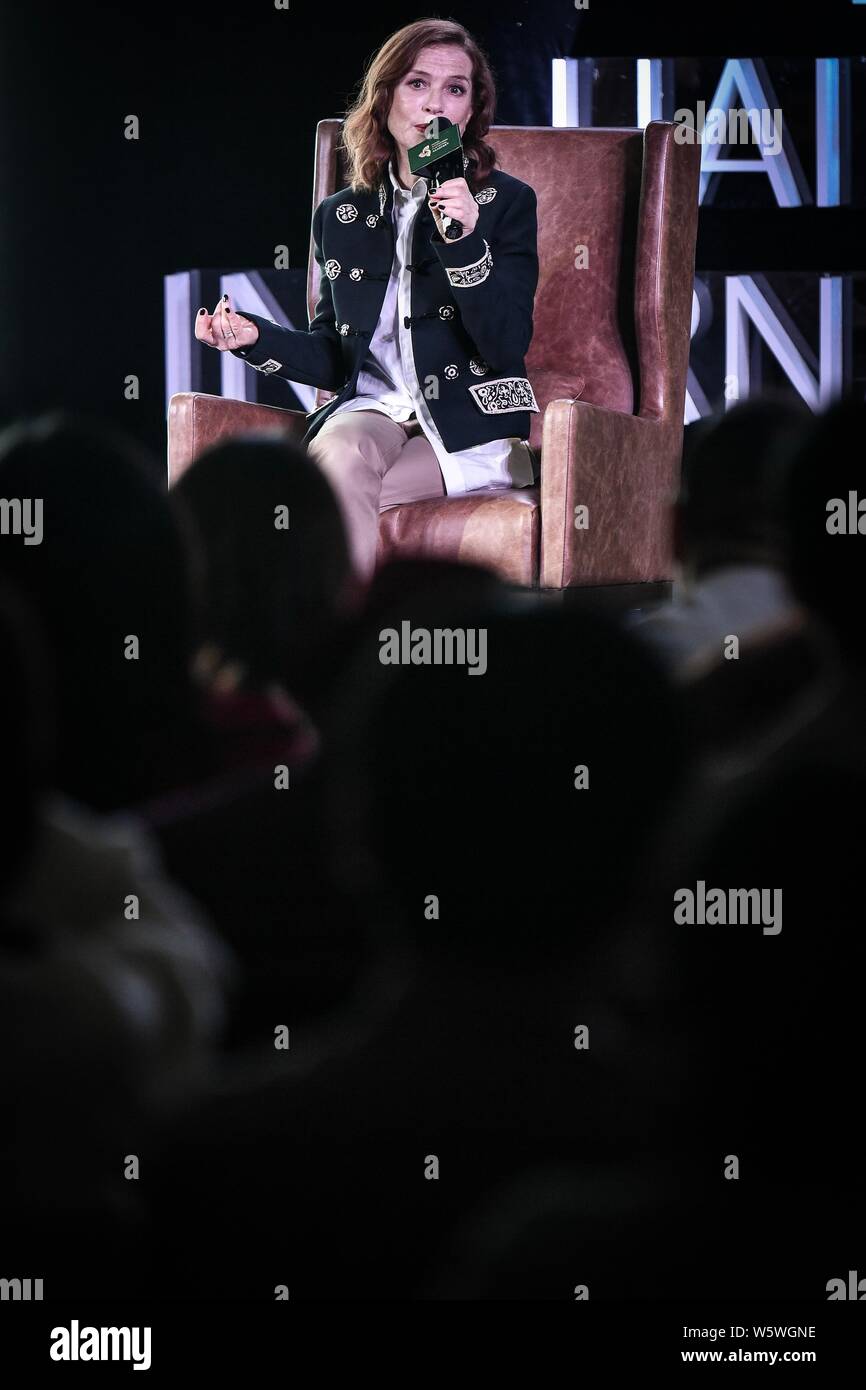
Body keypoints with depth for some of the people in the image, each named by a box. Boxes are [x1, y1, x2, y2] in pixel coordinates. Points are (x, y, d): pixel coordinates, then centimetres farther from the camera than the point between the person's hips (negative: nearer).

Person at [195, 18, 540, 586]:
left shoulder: (508, 203, 2)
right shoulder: (341, 217, 13)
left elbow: (508, 349, -8)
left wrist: (465, 244, -21)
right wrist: (256, 336, -1)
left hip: (472, 430, -3)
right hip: (373, 409, 3)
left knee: (332, 498, -30)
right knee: (340, 455, -34)